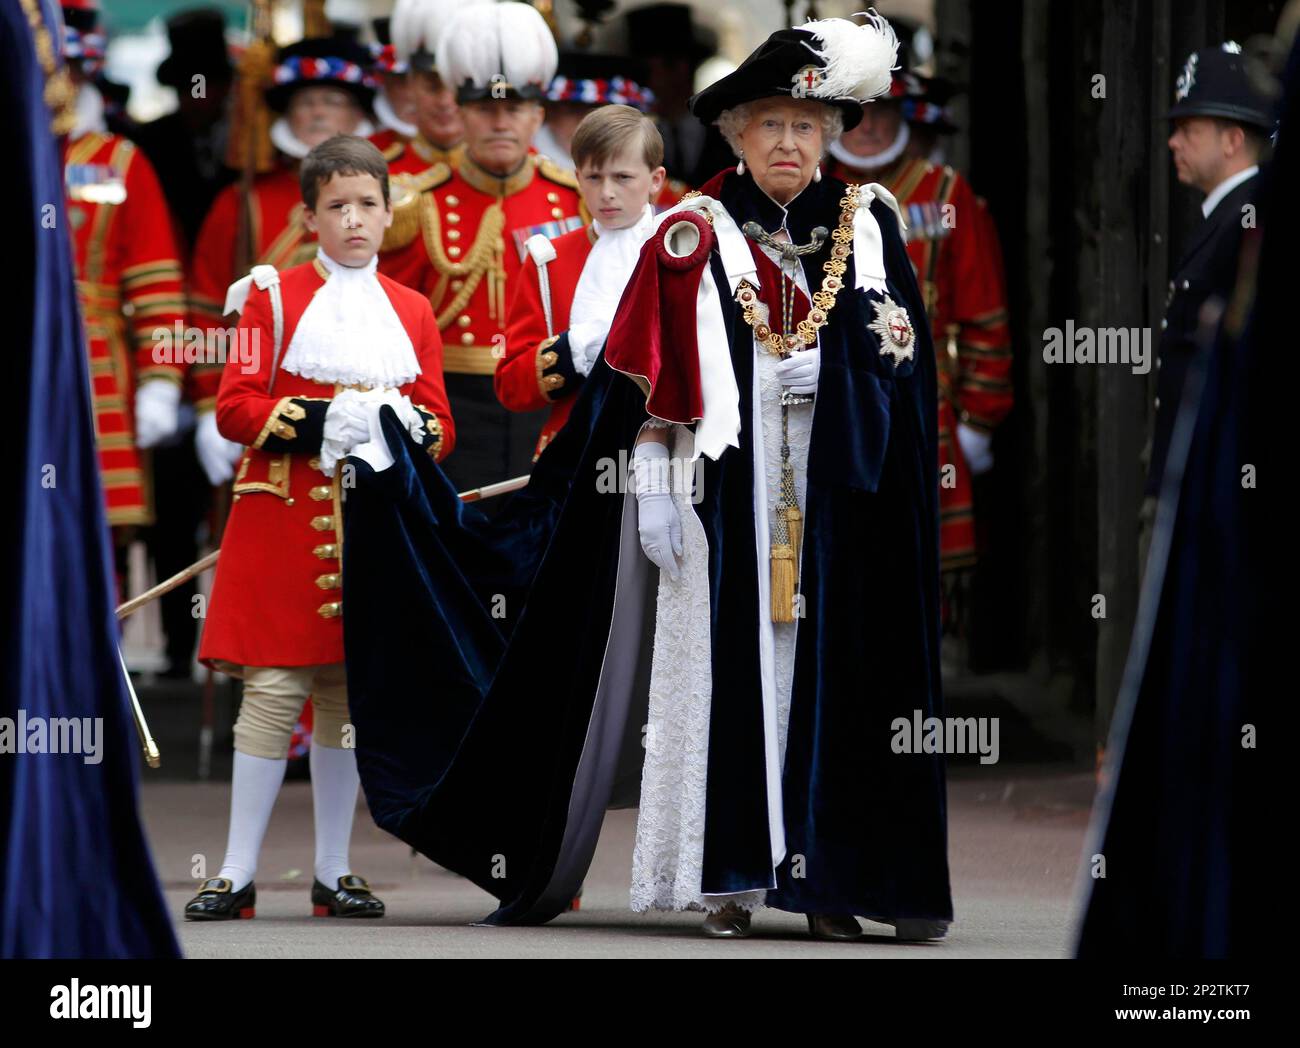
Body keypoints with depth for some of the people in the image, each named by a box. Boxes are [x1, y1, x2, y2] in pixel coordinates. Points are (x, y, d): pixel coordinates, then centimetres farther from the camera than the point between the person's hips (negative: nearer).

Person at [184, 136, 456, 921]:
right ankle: (239, 873, -3)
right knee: (274, 687, -7)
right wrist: (323, 422, -17)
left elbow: (440, 424, 12)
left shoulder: (412, 312, 13)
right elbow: (235, 408, -4)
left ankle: (334, 871, 12)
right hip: (285, 516, -3)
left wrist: (412, 430, -12)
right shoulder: (274, 296, 3)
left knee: (351, 693, 5)